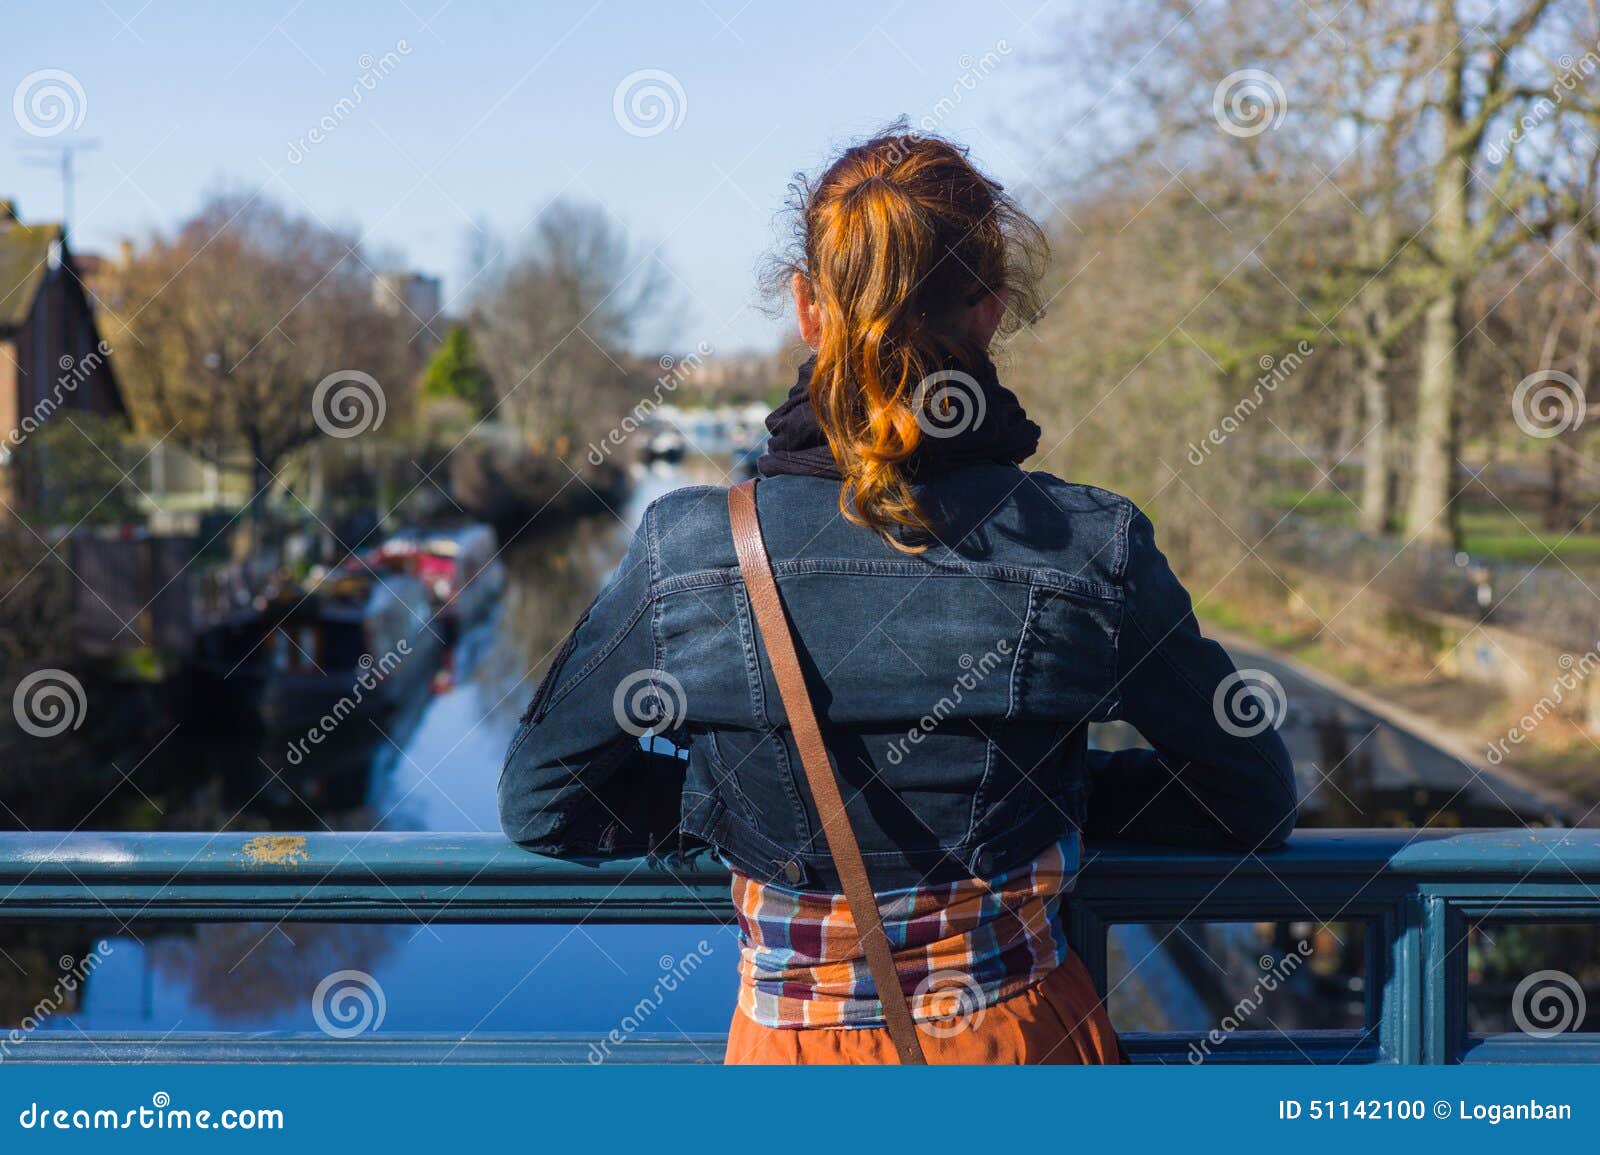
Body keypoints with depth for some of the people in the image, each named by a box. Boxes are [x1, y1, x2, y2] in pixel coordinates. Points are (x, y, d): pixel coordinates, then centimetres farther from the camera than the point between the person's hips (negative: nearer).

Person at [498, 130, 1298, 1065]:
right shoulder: (1091, 550, -12)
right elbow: (1255, 803, 2)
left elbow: (542, 804, 2)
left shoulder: (687, 554, -11)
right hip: (1024, 1038, 0)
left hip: (789, 1045, 1)